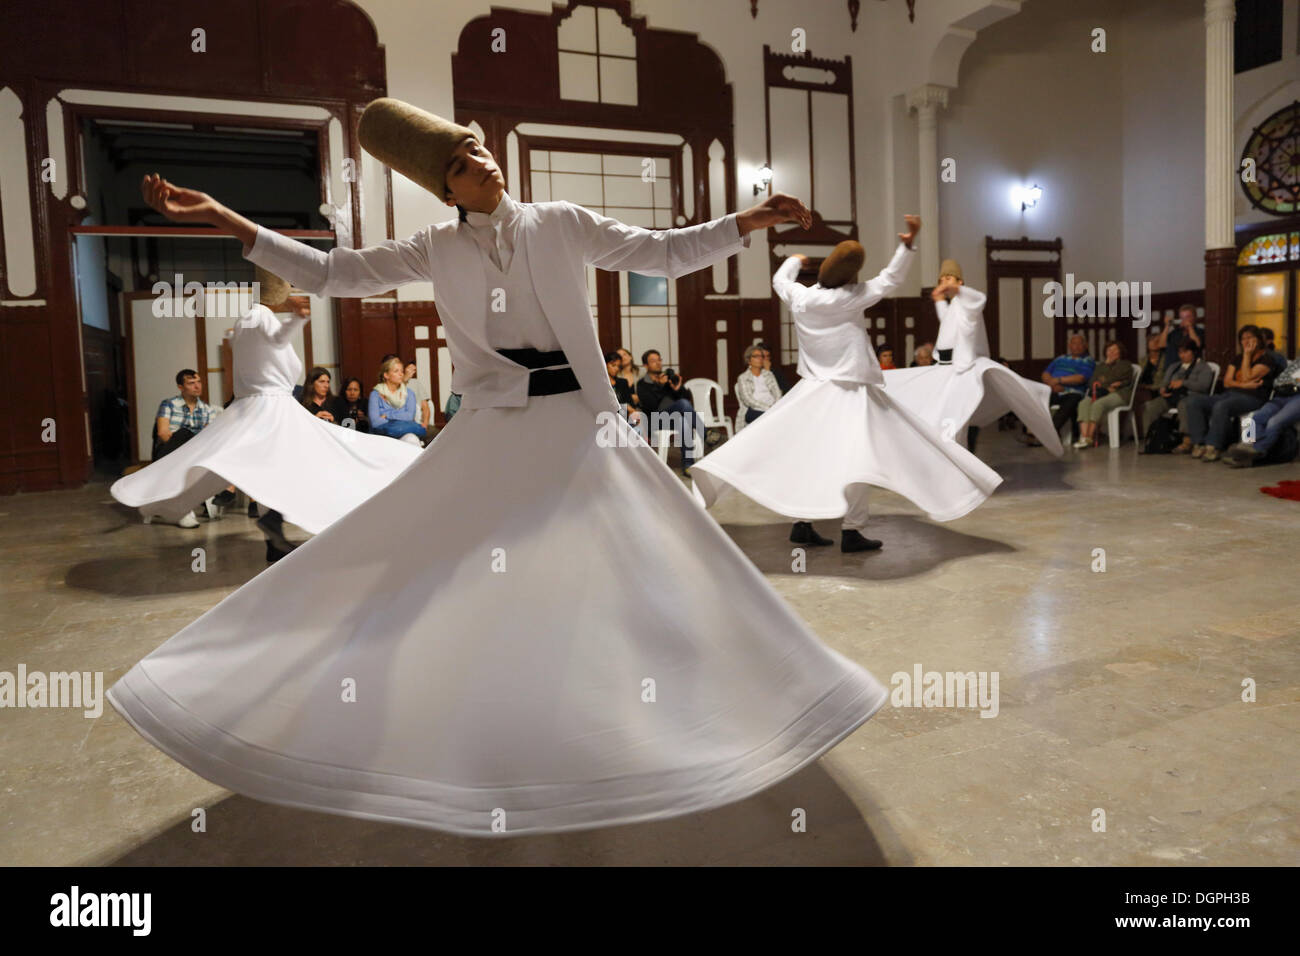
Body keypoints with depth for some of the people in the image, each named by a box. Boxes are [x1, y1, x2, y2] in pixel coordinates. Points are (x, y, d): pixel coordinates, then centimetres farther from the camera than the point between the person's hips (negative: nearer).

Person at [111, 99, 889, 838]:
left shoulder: (564, 223, 3)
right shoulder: (437, 250, 4)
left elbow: (665, 253, 3)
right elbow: (330, 273, 3)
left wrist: (751, 220, -5)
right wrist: (221, 218, -3)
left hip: (581, 424, 0)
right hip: (491, 430, 1)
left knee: (651, 574, 3)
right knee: (406, 576, 0)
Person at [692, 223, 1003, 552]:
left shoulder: (800, 298, 1)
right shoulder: (851, 298, -10)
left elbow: (780, 279, 23)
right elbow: (890, 279, 0)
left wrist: (794, 261, 42)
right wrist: (907, 244, -2)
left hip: (813, 389, 5)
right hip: (850, 391, -5)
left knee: (806, 453, 11)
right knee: (854, 459, -3)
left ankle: (801, 522, 13)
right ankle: (851, 531, -4)